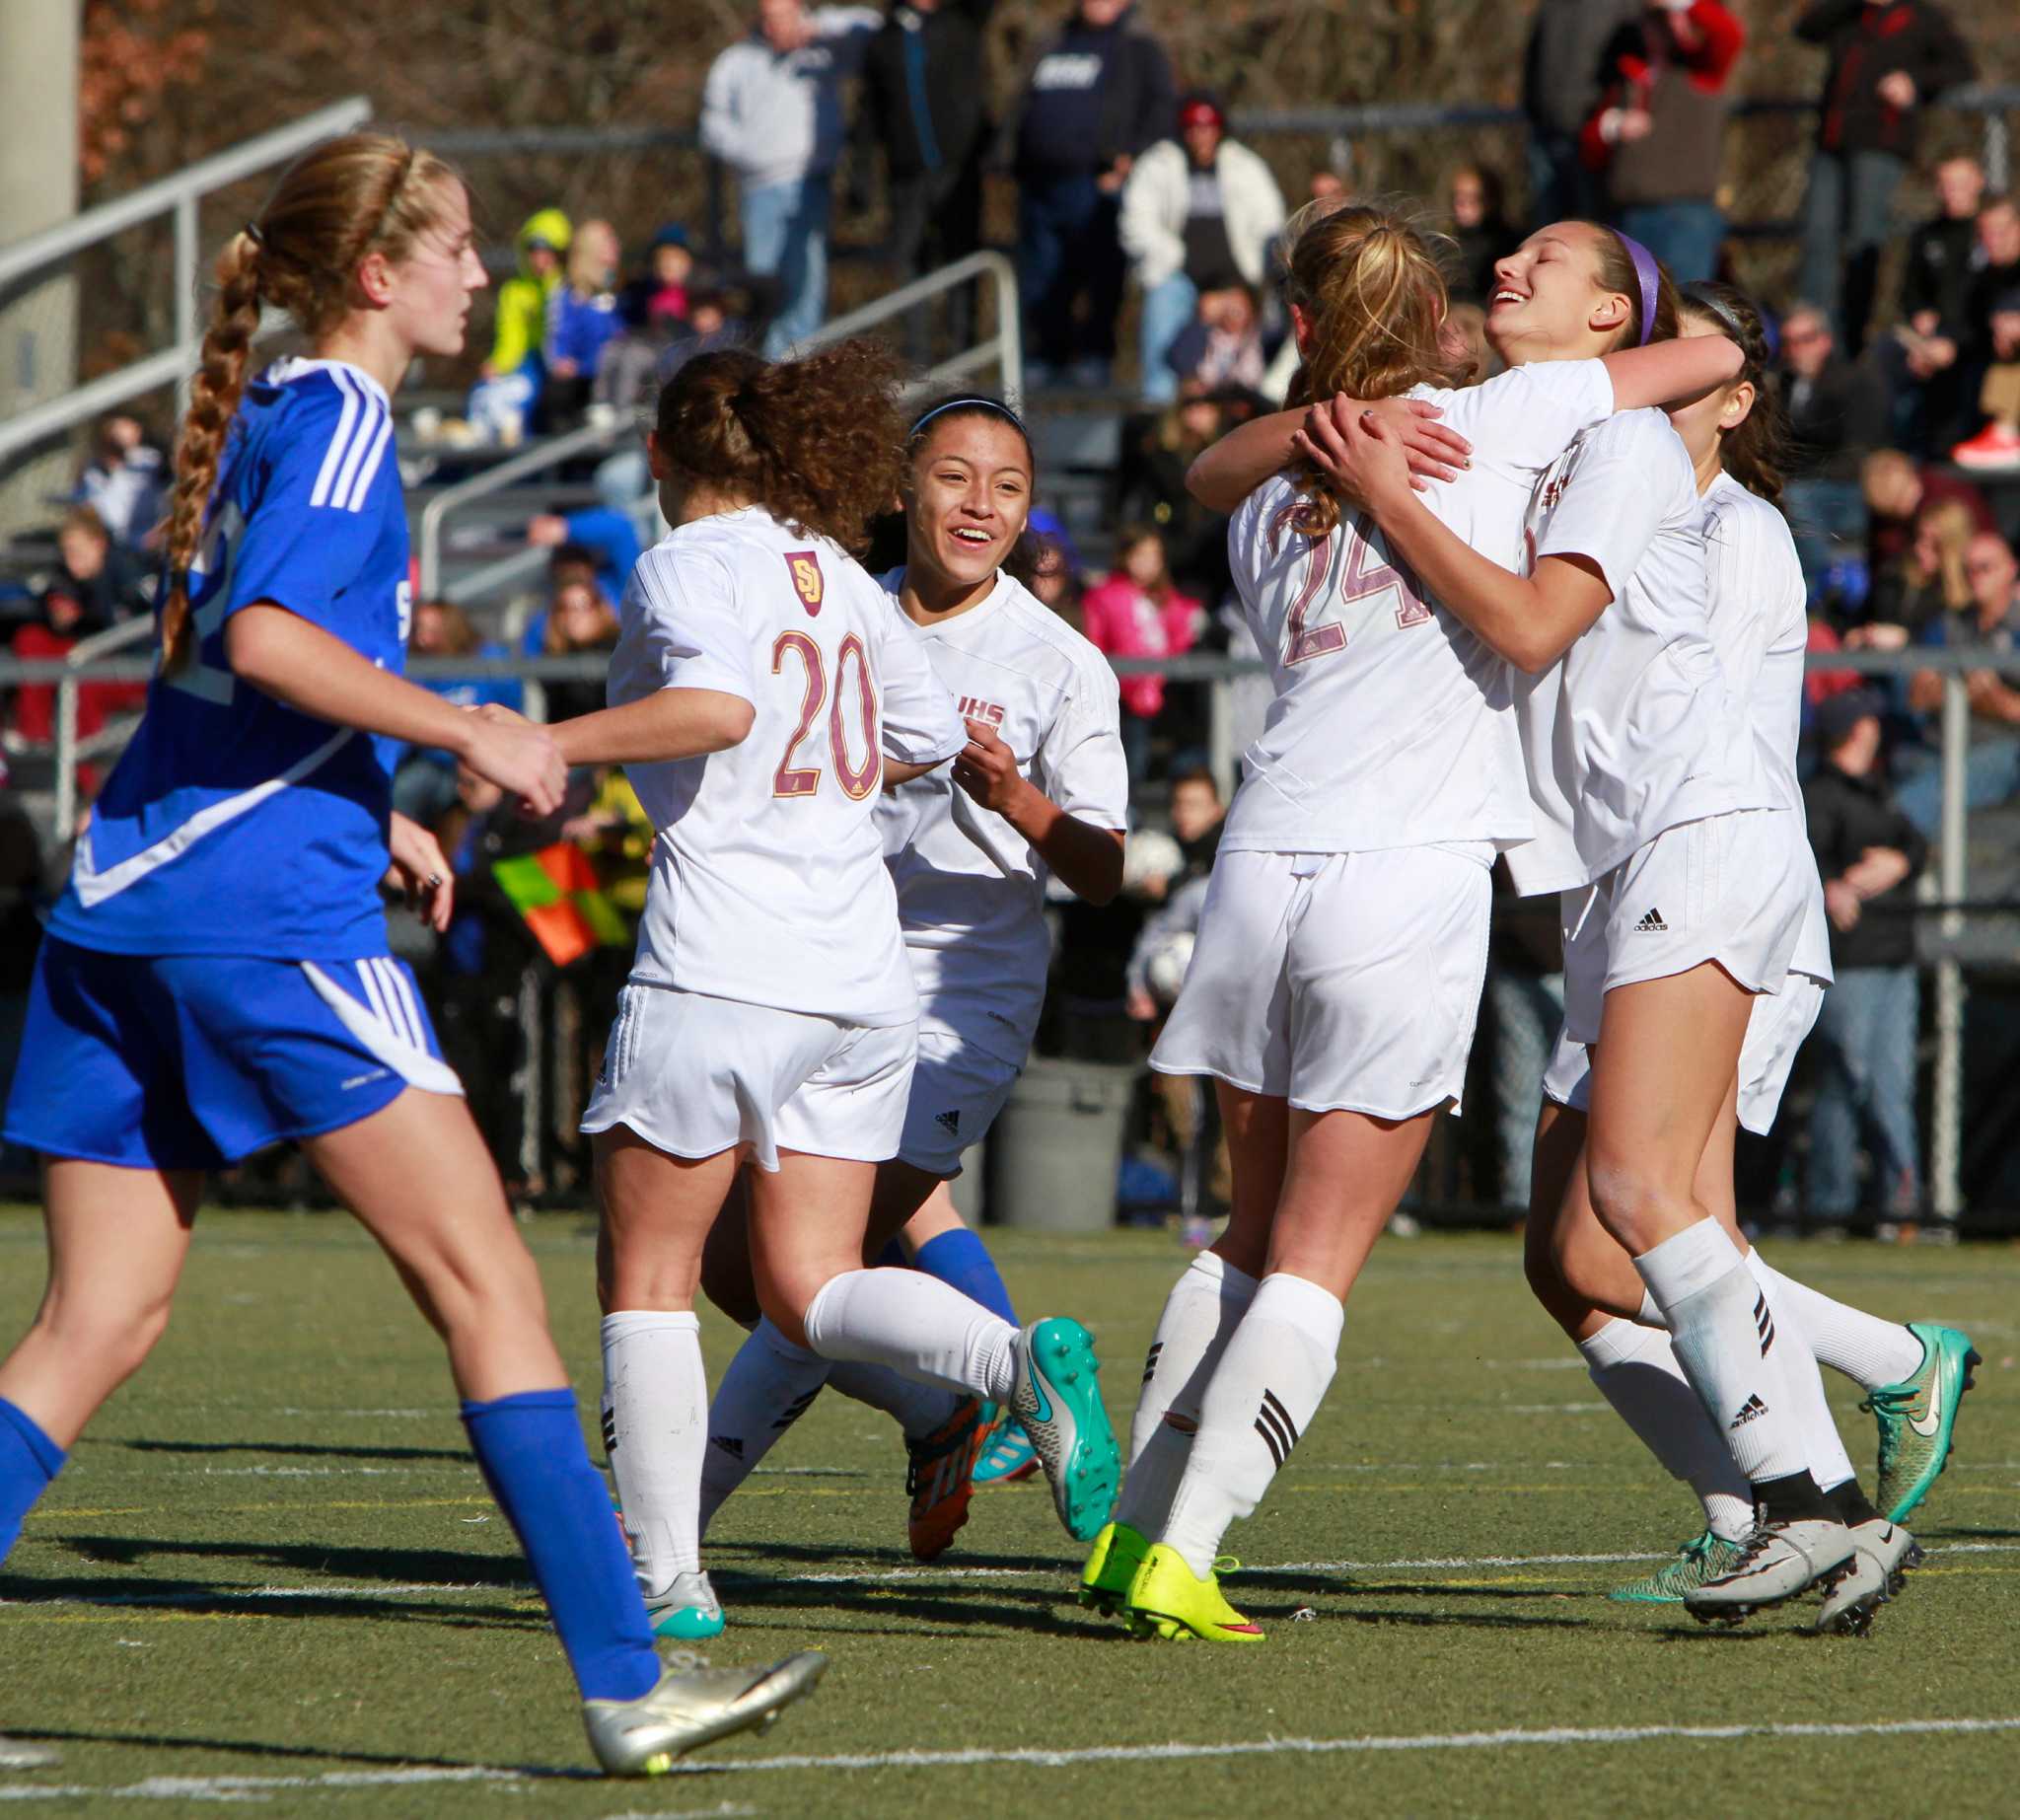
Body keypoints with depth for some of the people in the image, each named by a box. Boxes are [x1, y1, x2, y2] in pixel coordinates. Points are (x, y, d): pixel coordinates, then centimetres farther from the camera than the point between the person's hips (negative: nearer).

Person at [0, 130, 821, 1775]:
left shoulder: (262, 419, 22)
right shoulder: (340, 419, -6)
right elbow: (266, 638, -21)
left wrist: (376, 818, 27)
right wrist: (471, 737, -14)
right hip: (269, 908, -9)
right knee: (484, 1279, -5)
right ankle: (625, 1686, -7)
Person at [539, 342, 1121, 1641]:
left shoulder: (689, 564, -5)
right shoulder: (840, 577, 14)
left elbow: (718, 703, -24)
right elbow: (934, 741, 22)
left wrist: (547, 744, -22)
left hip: (717, 974, -6)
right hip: (864, 982, 6)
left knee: (647, 1275, 6)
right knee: (811, 1289, 9)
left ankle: (666, 1574, 0)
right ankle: (1021, 1361, -17)